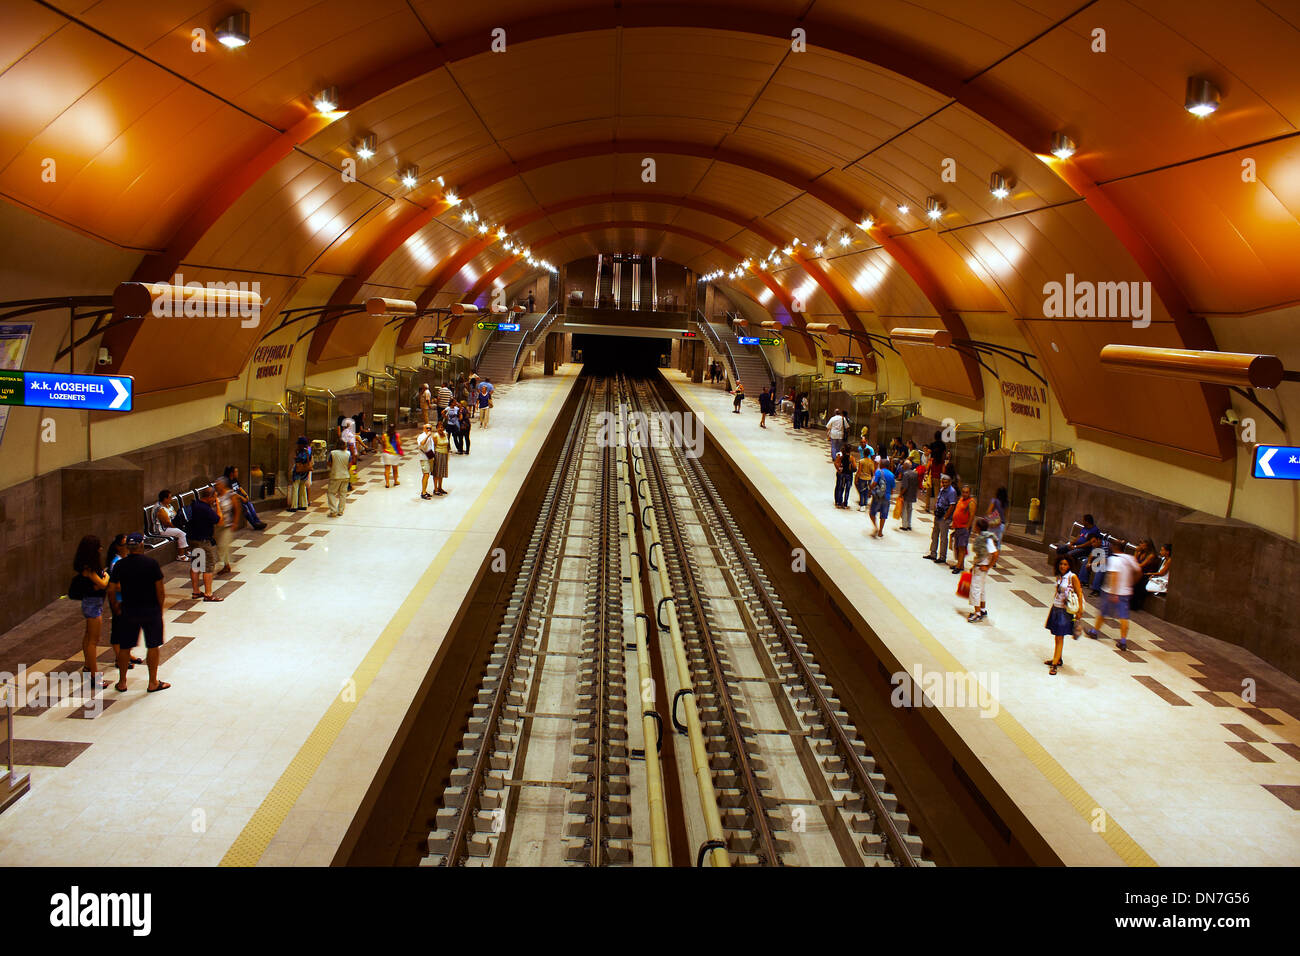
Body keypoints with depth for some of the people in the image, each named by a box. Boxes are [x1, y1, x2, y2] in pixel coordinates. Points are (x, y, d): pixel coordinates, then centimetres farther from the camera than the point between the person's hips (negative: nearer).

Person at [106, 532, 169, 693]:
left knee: (124, 647, 13)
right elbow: (159, 589, -8)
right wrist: (160, 608, 5)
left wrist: (116, 609, 13)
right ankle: (153, 683, 13)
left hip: (128, 611, 2)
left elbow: (111, 590, -1)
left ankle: (122, 683, 21)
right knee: (153, 646, 7)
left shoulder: (119, 565, -3)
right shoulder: (151, 563, -10)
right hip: (151, 609, -2)